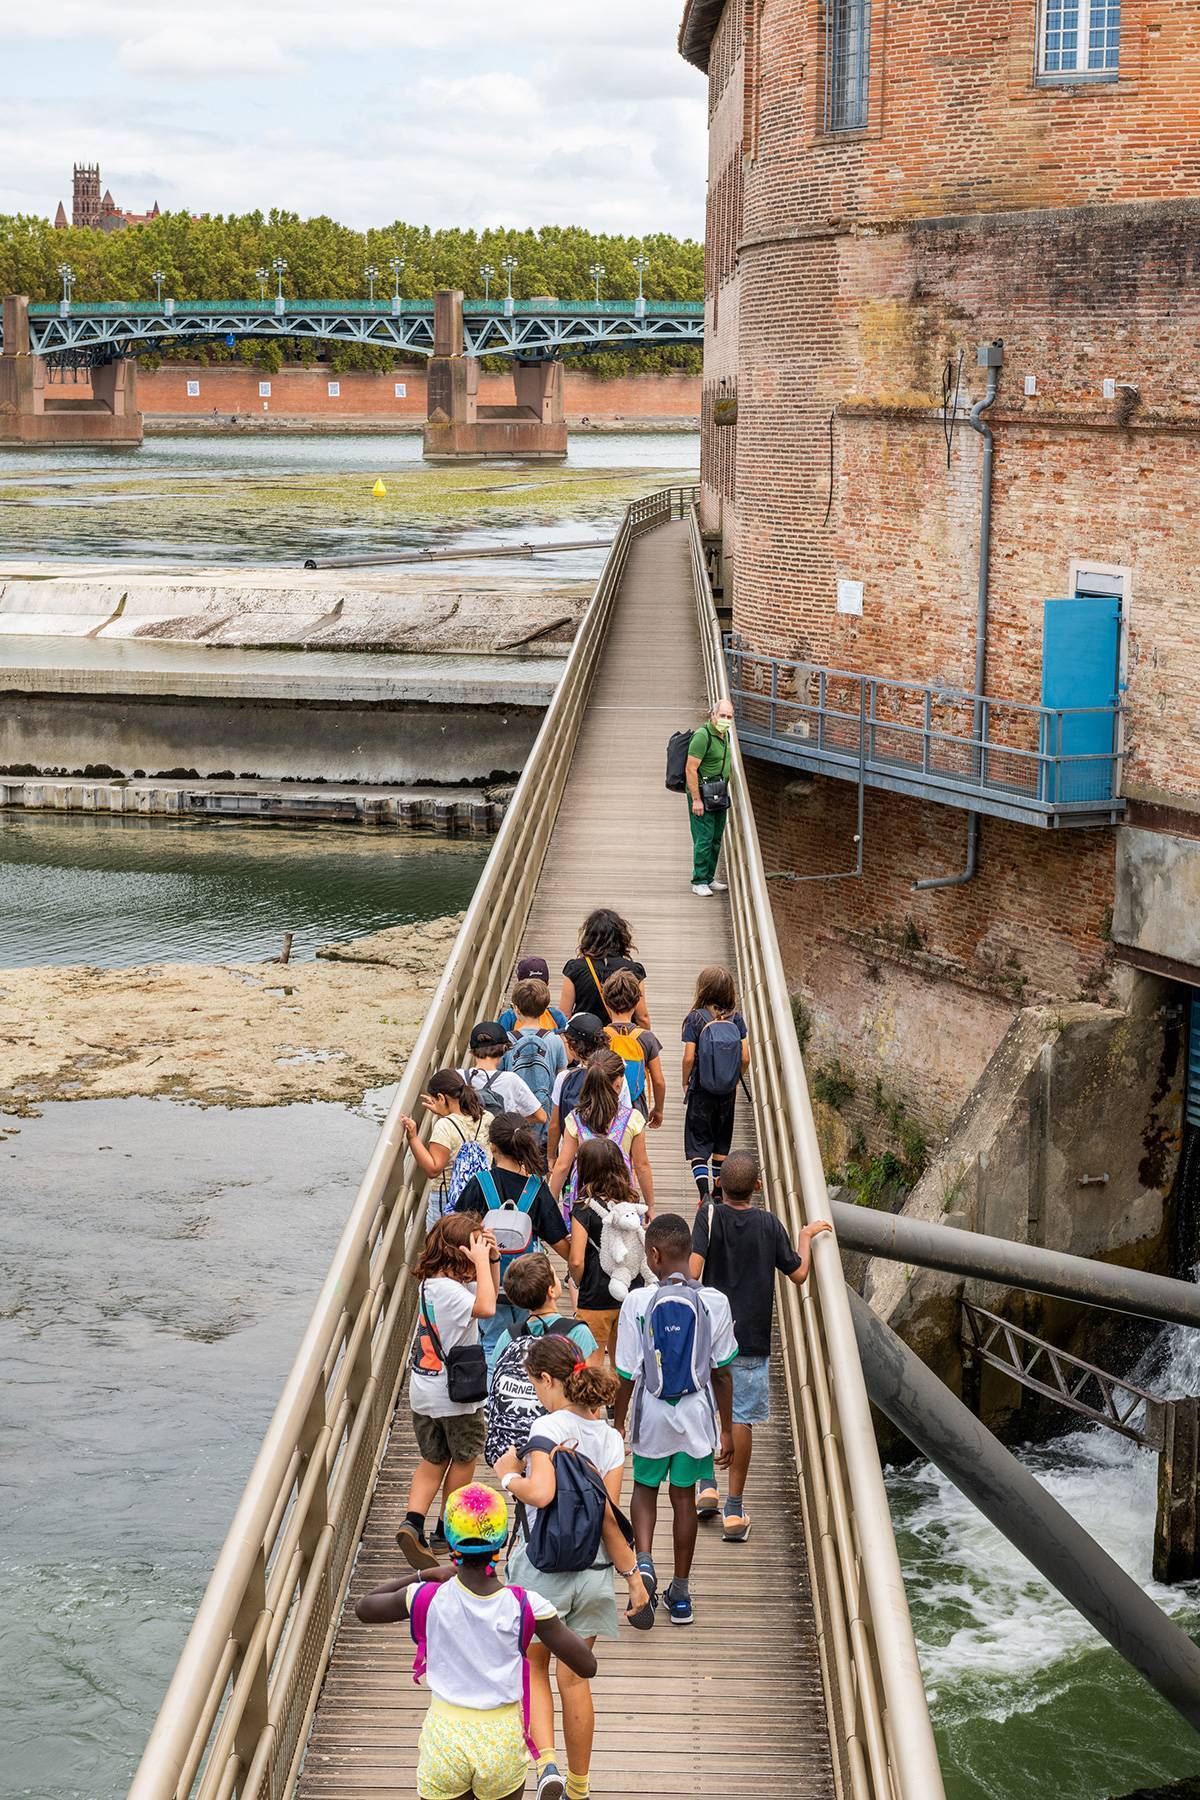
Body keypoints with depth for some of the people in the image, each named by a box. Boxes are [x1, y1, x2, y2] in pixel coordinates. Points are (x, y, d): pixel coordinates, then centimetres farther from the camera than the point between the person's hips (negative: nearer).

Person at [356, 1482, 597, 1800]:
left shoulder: (427, 1598, -12)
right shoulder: (526, 1607, -15)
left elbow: (363, 1607, 8)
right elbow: (587, 1666, -8)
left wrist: (428, 1574, 9)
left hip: (445, 1741, 0)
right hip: (503, 1741, 0)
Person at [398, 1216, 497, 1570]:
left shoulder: (433, 1281, 3)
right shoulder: (446, 1289, -25)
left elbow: (486, 1298, 15)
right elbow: (486, 1307, -41)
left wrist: (489, 1261, 0)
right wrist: (482, 1262, -32)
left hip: (425, 1392, 8)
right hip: (456, 1395, -8)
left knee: (433, 1460, 16)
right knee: (463, 1459, 15)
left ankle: (412, 1523, -1)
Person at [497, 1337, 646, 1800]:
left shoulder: (548, 1428, -15)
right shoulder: (610, 1438, 0)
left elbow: (541, 1492, -29)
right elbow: (609, 1519, -4)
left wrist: (510, 1477, -10)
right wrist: (632, 1573, 3)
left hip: (542, 1568, -4)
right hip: (593, 1571, 4)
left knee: (534, 1667, 15)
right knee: (574, 1679, 16)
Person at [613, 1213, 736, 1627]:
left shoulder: (637, 1302, -15)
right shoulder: (714, 1303, -10)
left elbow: (628, 1375, -9)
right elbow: (722, 1374, -4)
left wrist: (618, 1422, 5)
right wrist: (726, 1429, 7)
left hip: (652, 1412, -1)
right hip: (696, 1412, 1)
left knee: (645, 1488, 21)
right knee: (684, 1496, 13)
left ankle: (644, 1560, -3)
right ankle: (680, 1593, 20)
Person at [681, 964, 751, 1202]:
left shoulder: (695, 1018, -12)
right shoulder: (736, 1018, -4)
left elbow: (689, 1058, -14)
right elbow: (745, 1057, -4)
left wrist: (686, 1083, 3)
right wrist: (735, 1080, 13)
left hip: (701, 1090, -3)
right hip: (727, 1092, 3)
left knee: (697, 1144, 3)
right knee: (721, 1142, 18)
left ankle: (704, 1193, -14)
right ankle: (719, 1192, 25)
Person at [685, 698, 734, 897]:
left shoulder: (725, 734, 11)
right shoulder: (703, 736, -17)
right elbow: (691, 769, -19)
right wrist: (696, 799, -21)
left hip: (719, 796, 9)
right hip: (703, 794, -9)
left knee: (716, 839, 12)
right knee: (704, 839, -8)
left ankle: (709, 879, 21)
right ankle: (699, 882, -1)